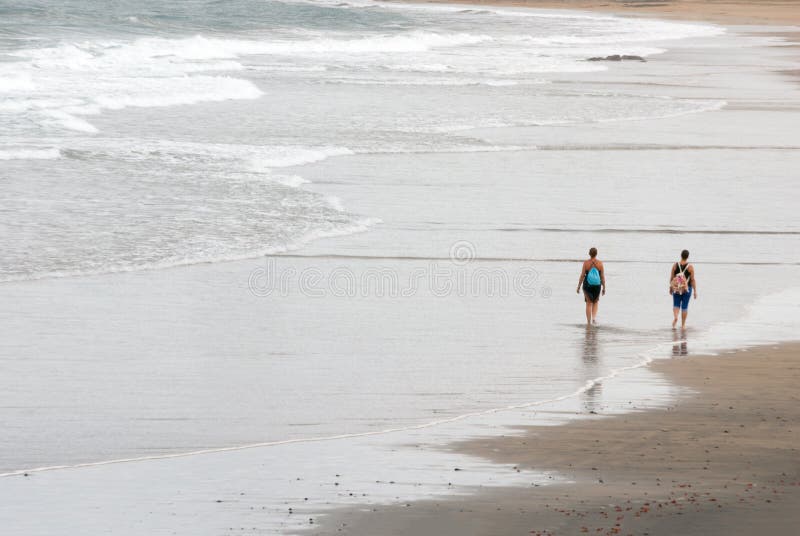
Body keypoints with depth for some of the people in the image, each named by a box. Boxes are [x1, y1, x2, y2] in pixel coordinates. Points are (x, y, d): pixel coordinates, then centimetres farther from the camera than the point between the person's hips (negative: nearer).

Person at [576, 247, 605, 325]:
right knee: (595, 302, 21)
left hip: (587, 284, -1)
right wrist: (604, 288, 6)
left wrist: (578, 287, 2)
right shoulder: (600, 263, -5)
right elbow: (603, 276, -3)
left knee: (589, 303, 9)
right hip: (597, 285, 1)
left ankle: (589, 322, 7)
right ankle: (594, 317, 2)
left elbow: (582, 276, -6)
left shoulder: (586, 263, -8)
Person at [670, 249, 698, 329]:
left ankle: (675, 317, -17)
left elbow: (671, 278, 0)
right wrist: (695, 291, -3)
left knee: (676, 304, 13)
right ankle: (683, 325, 12)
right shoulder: (690, 267, -9)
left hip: (676, 288, 1)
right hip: (687, 289, -1)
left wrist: (671, 287, 13)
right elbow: (693, 280, -9)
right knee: (684, 307, 8)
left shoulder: (675, 265, -4)